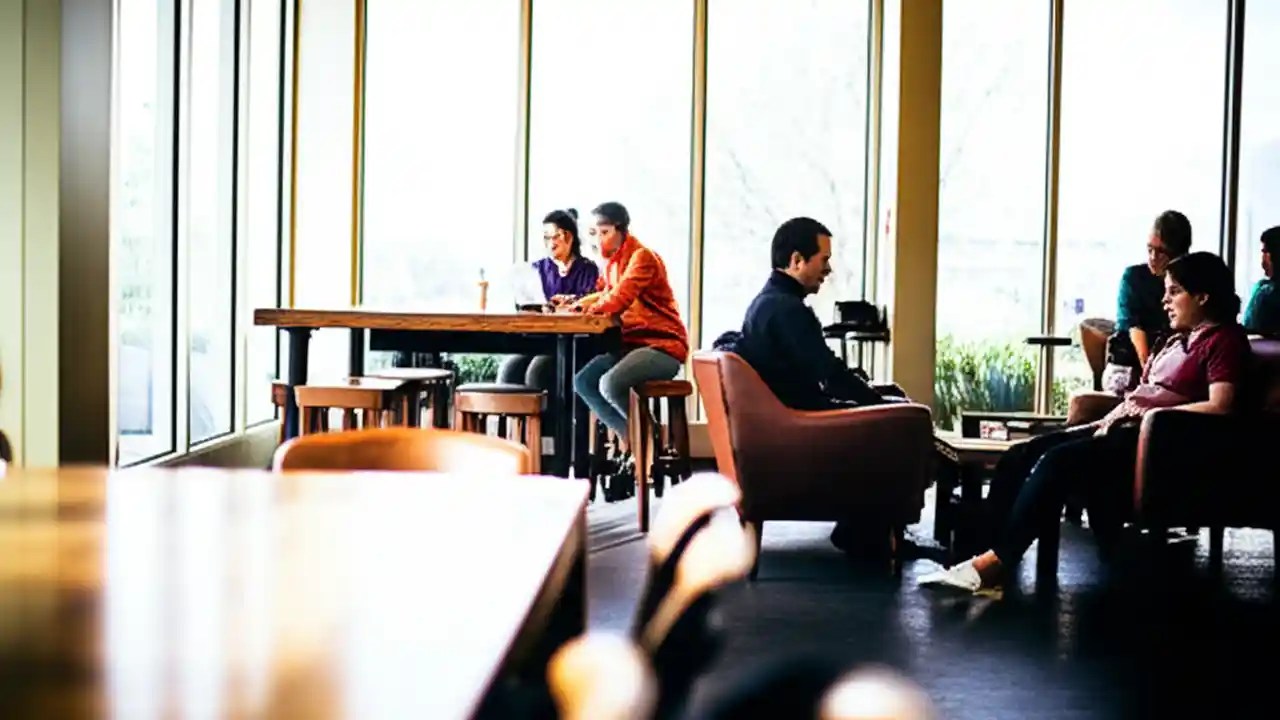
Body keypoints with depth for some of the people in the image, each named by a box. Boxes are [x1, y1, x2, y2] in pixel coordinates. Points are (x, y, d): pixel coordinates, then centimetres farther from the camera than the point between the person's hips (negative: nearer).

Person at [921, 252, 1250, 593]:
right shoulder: (1178, 340, 26)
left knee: (1059, 461, -30)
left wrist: (1149, 412, -15)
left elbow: (1218, 406, -16)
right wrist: (1109, 419, 5)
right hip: (1124, 426, 9)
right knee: (1021, 456, -9)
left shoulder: (1225, 340, -1)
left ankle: (997, 562, -30)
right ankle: (984, 548, -19)